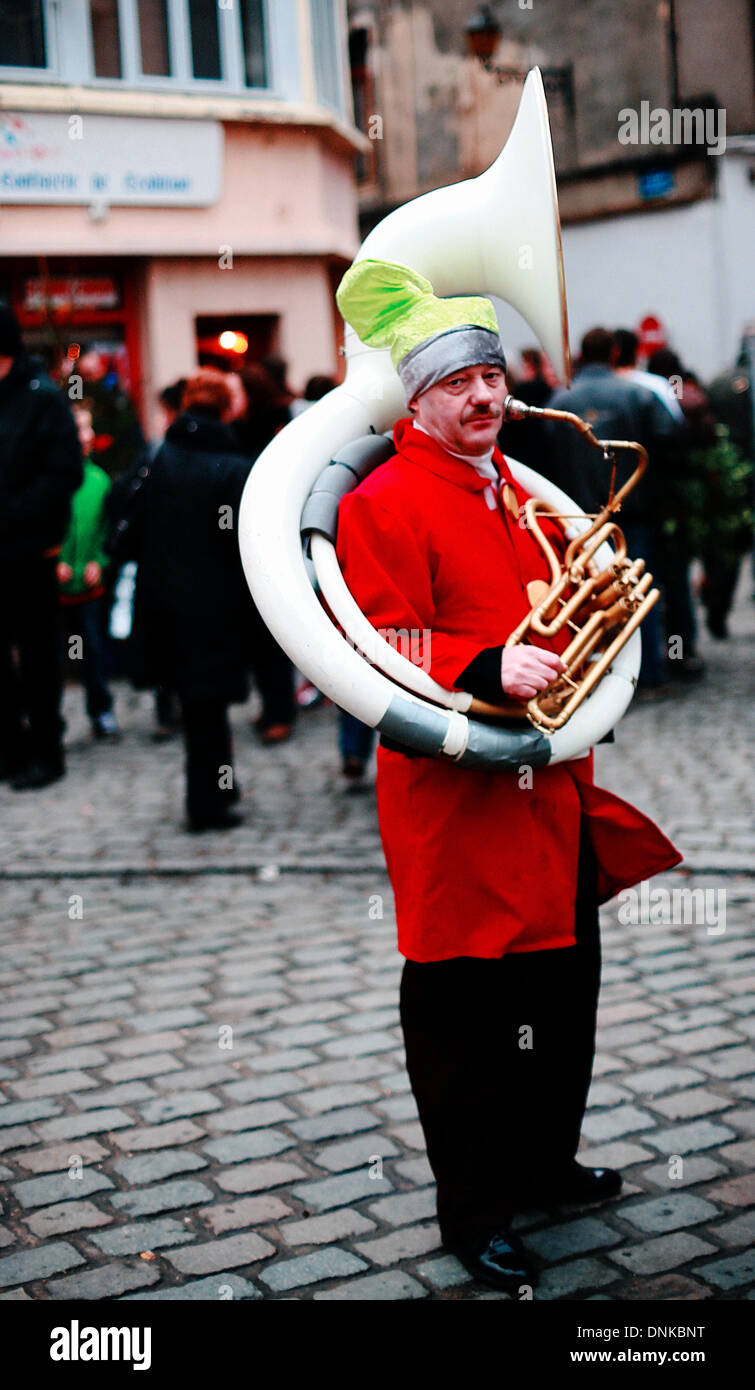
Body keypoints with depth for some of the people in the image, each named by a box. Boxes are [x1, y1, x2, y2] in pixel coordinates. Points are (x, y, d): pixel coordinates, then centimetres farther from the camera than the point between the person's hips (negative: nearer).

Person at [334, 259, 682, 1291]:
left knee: (564, 998, 19)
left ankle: (545, 1159, 40)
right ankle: (471, 1211, 19)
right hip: (458, 812, -9)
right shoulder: (382, 505, -11)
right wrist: (487, 669, -31)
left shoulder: (517, 494, 17)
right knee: (465, 1016, 2)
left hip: (554, 799, 9)